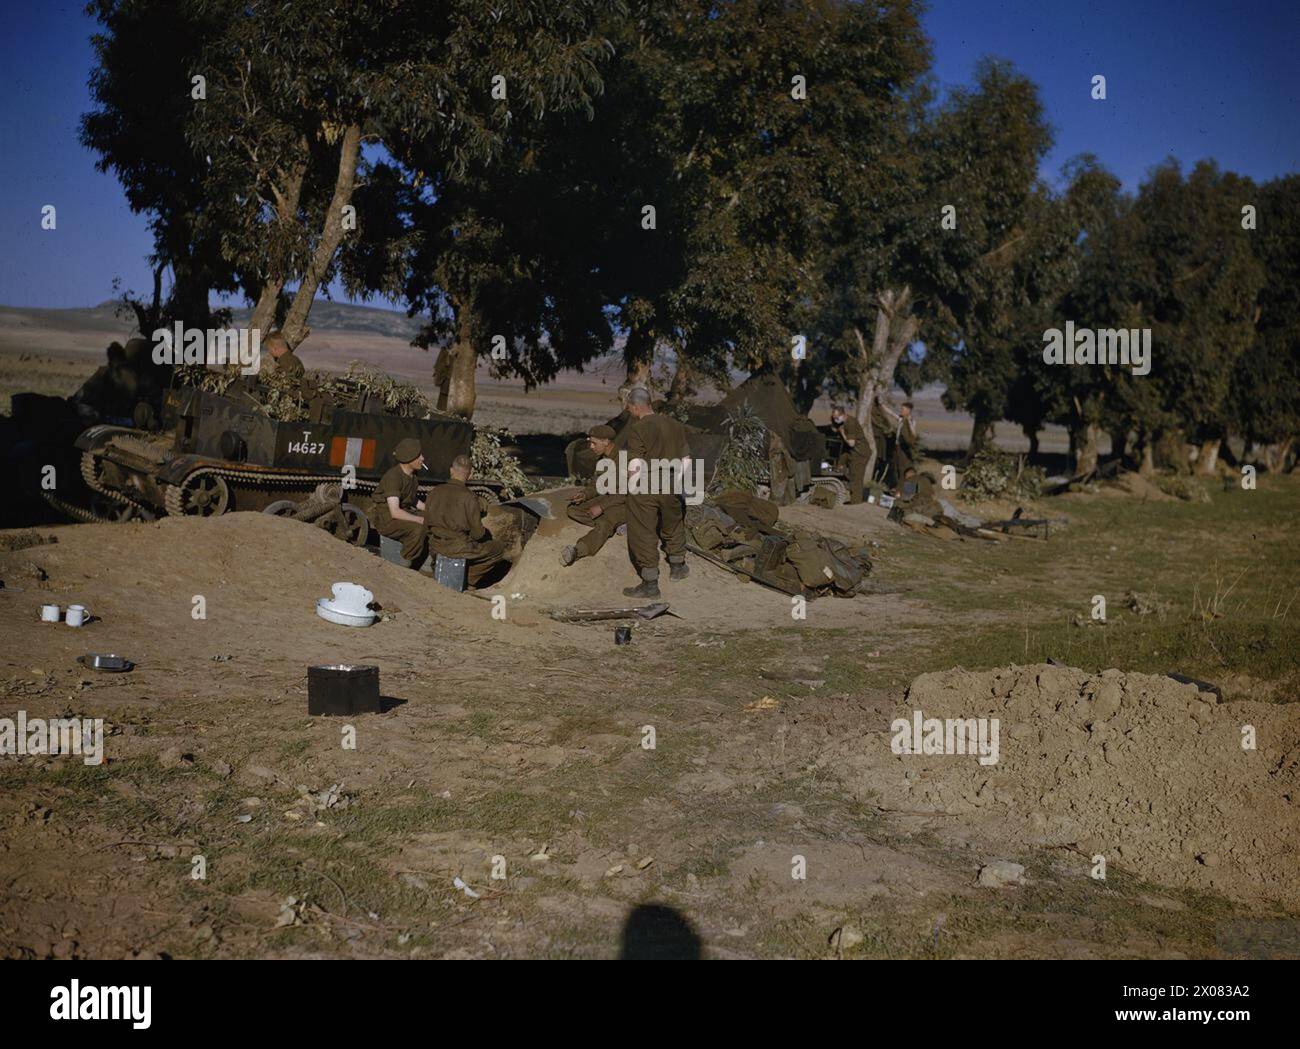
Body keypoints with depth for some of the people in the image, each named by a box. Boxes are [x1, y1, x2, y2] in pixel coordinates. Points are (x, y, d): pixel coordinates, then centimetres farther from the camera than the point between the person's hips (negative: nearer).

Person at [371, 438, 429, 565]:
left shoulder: (412, 474, 2)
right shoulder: (393, 477, -25)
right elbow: (395, 512, -31)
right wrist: (421, 520, -28)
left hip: (405, 512, 9)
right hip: (385, 519, -9)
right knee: (417, 529, -33)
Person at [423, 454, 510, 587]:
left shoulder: (435, 492, -3)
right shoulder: (469, 497, -19)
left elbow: (427, 523, 7)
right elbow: (478, 533, -14)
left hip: (435, 546, 7)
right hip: (459, 548, -6)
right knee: (500, 547, 12)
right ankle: (469, 577, 9)